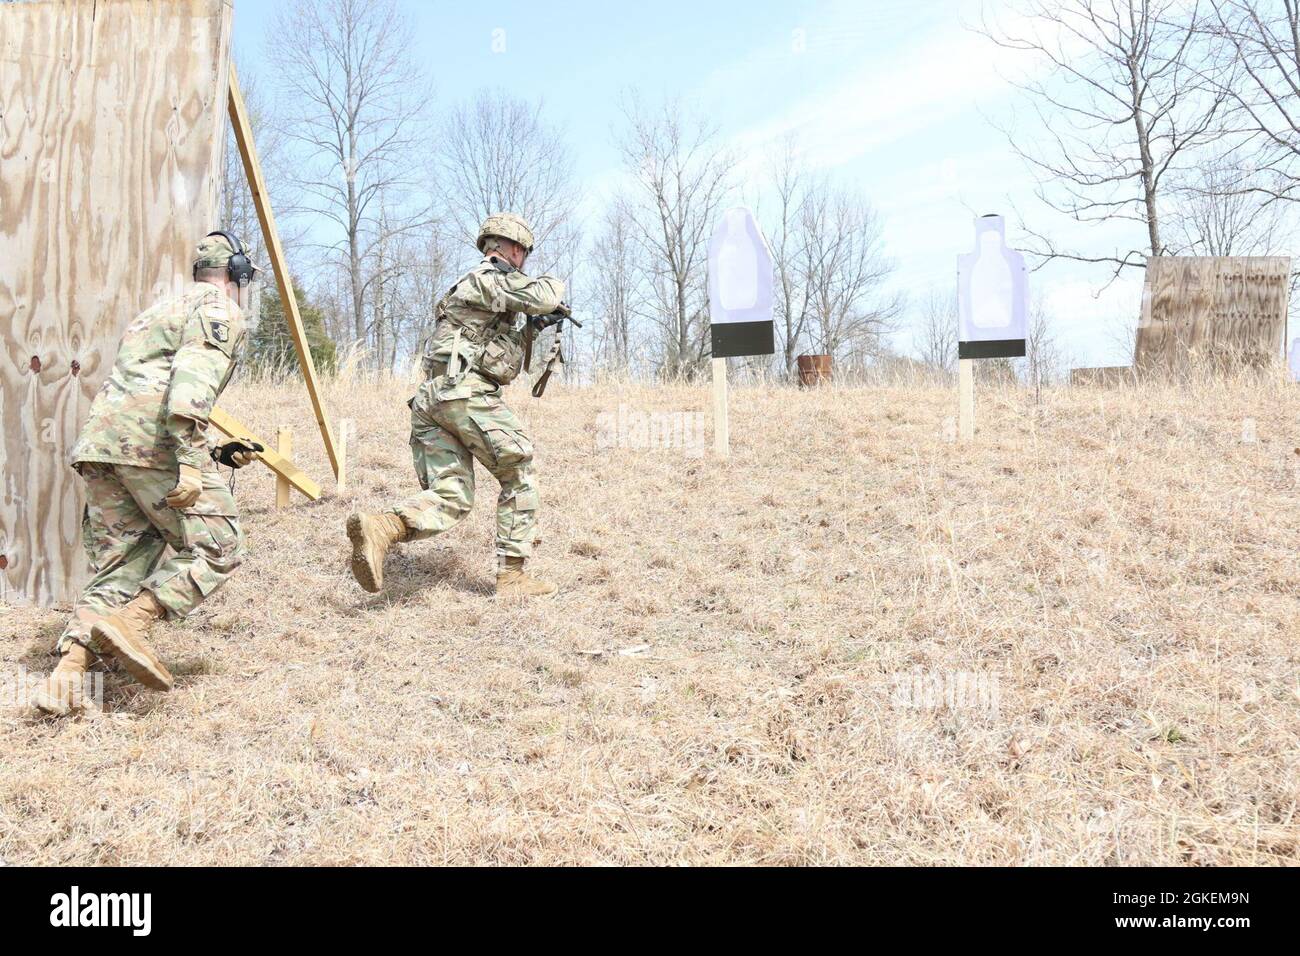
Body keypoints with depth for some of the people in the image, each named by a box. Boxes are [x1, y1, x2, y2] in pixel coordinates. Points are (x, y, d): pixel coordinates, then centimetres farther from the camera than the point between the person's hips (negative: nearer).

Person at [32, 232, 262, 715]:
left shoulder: (164, 308, 33)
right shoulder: (219, 308, 4)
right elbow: (193, 382, -15)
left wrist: (217, 454, 31)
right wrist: (190, 462, -24)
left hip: (98, 440, 9)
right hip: (149, 442, -8)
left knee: (122, 563, 9)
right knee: (217, 546, -1)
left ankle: (69, 666, -6)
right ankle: (131, 620, -18)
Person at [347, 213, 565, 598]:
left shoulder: (471, 284, 30)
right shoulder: (491, 278, -2)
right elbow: (542, 299, -15)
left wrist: (533, 328, 26)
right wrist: (553, 284, 7)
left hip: (429, 399, 9)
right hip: (466, 393, -9)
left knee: (450, 496, 0)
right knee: (519, 476, 6)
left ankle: (380, 527, -26)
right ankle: (513, 574, 3)